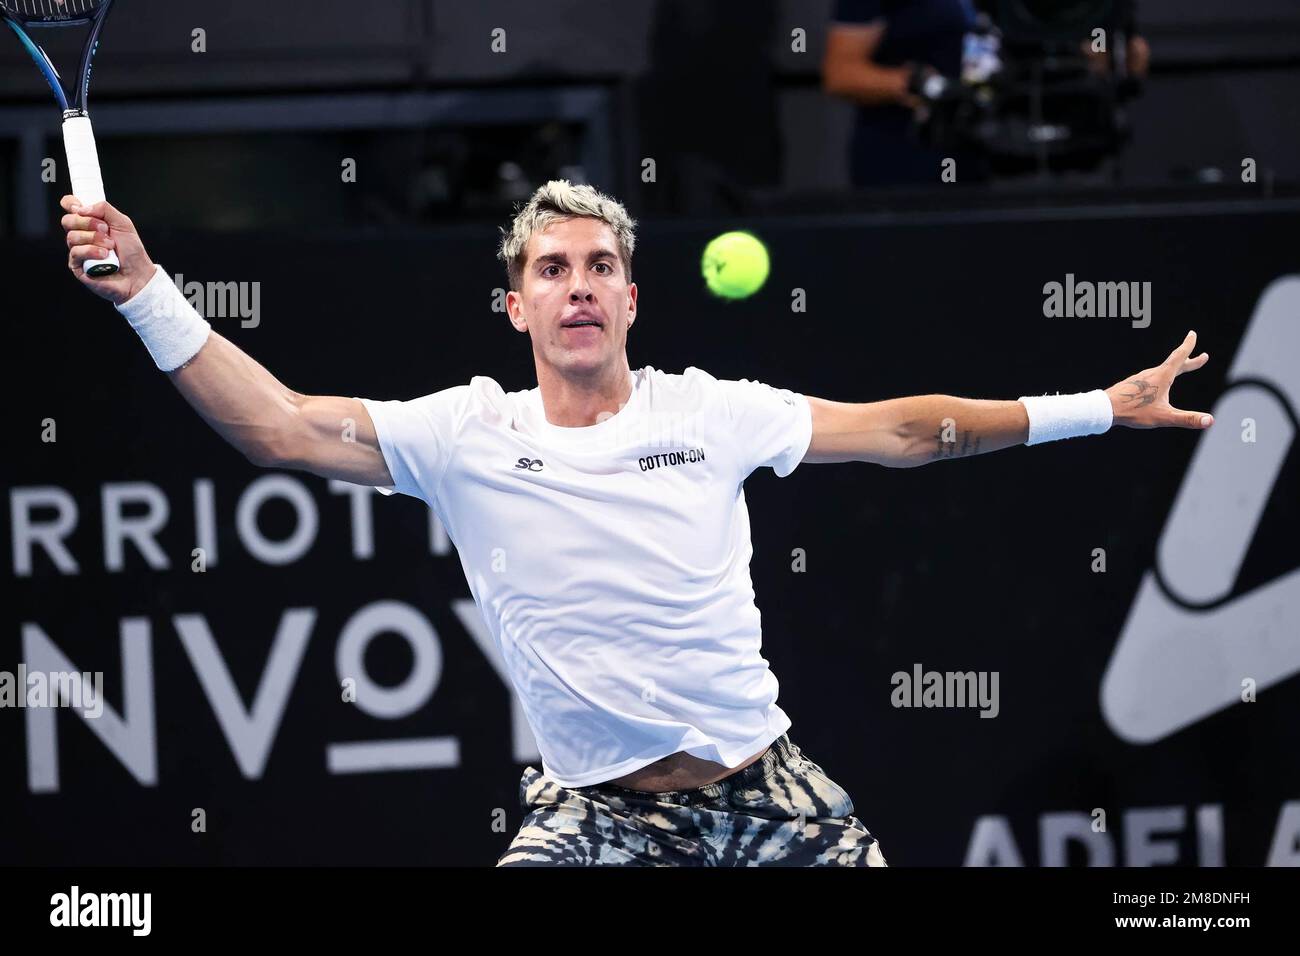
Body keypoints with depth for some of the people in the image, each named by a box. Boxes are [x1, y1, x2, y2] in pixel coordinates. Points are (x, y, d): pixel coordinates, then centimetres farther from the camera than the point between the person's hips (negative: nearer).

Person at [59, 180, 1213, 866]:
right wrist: (145, 292, -21)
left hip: (767, 790, 2)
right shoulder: (466, 433, -3)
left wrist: (1102, 407, 6)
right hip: (594, 815, -2)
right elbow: (280, 425, -10)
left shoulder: (710, 413, 1)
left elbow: (901, 430, 7)